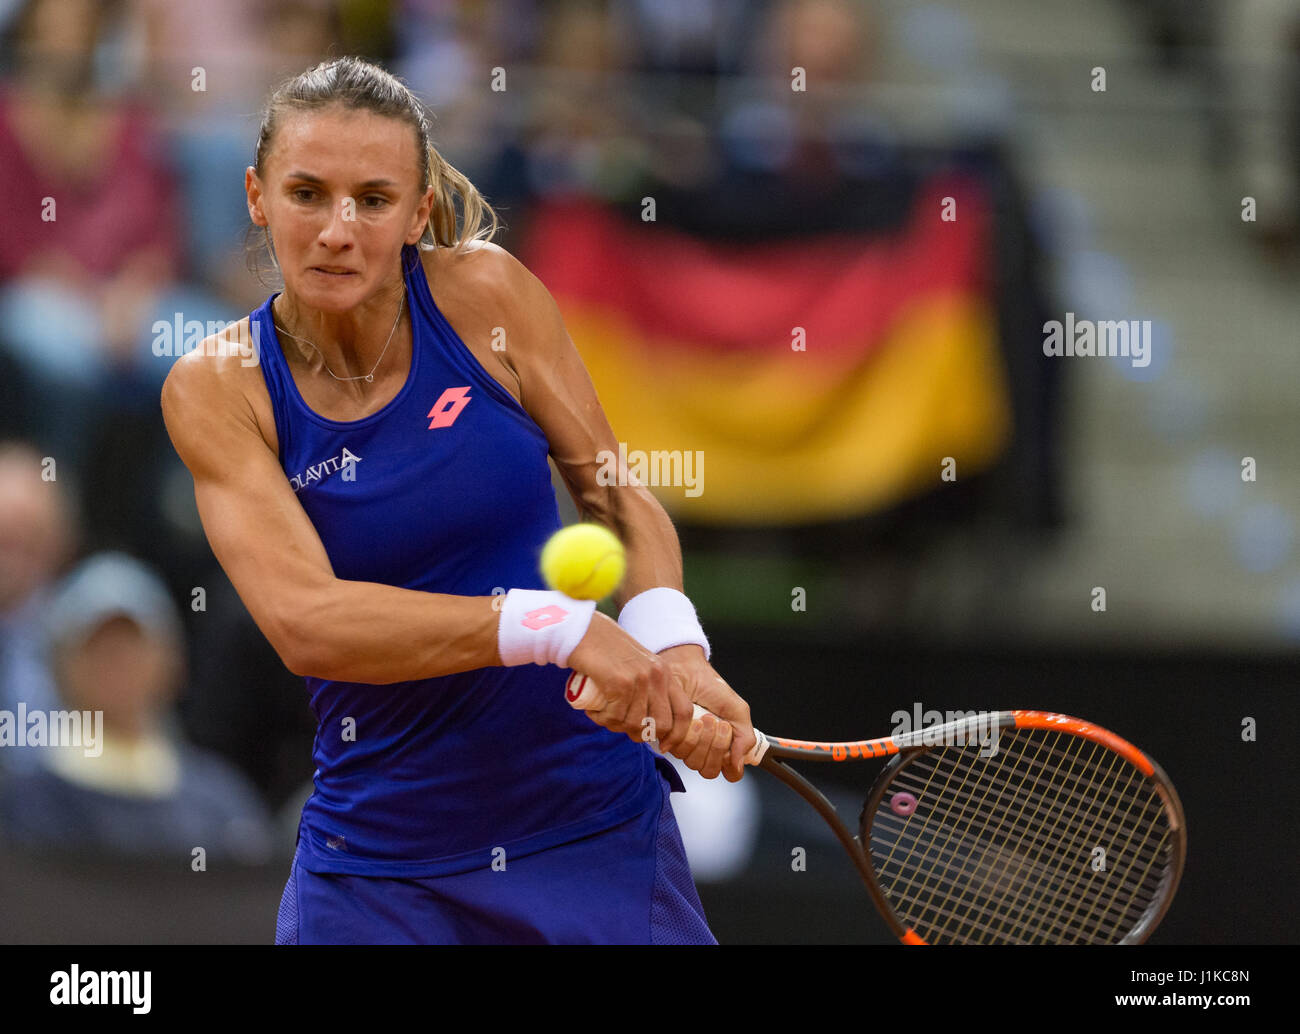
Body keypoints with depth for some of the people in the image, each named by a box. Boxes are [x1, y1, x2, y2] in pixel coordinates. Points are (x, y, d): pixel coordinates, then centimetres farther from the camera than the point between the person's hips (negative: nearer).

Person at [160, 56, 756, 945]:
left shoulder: (484, 292, -6)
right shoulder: (217, 389, -9)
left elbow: (617, 492, 1)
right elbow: (304, 620, -20)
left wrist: (675, 652, -18)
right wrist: (558, 626, -29)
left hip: (597, 825, 1)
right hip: (375, 865, -1)